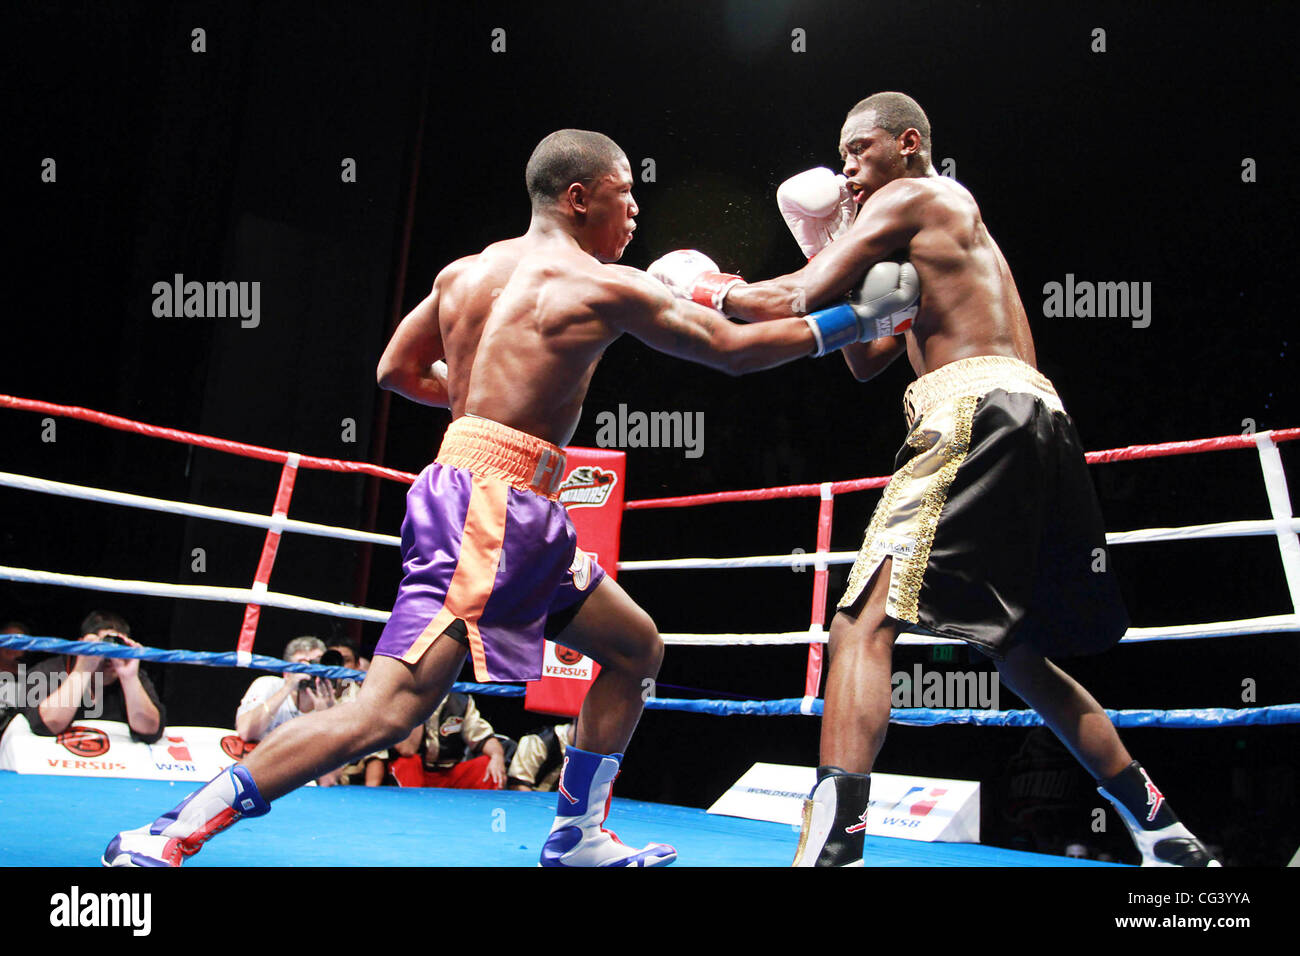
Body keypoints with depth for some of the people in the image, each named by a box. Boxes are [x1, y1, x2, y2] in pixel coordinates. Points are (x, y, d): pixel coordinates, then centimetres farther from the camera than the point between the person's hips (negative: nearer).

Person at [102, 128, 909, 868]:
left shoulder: (464, 272, 15)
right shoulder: (604, 288, -6)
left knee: (638, 647, 18)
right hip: (492, 502, -10)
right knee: (390, 711, -12)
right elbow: (735, 351, 0)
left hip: (518, 516, 10)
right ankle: (170, 835, -5)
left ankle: (577, 835, 26)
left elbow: (397, 370, 22)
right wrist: (842, 323, 12)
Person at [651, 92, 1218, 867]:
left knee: (864, 622, -18)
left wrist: (711, 293, 12)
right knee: (1021, 657, 19)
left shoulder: (911, 197, 6)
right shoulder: (941, 241, 33)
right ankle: (1167, 836, 27)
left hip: (977, 411, -10)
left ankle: (832, 842, -30)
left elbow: (796, 301, -3)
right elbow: (865, 361, 29)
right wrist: (839, 254, 26)